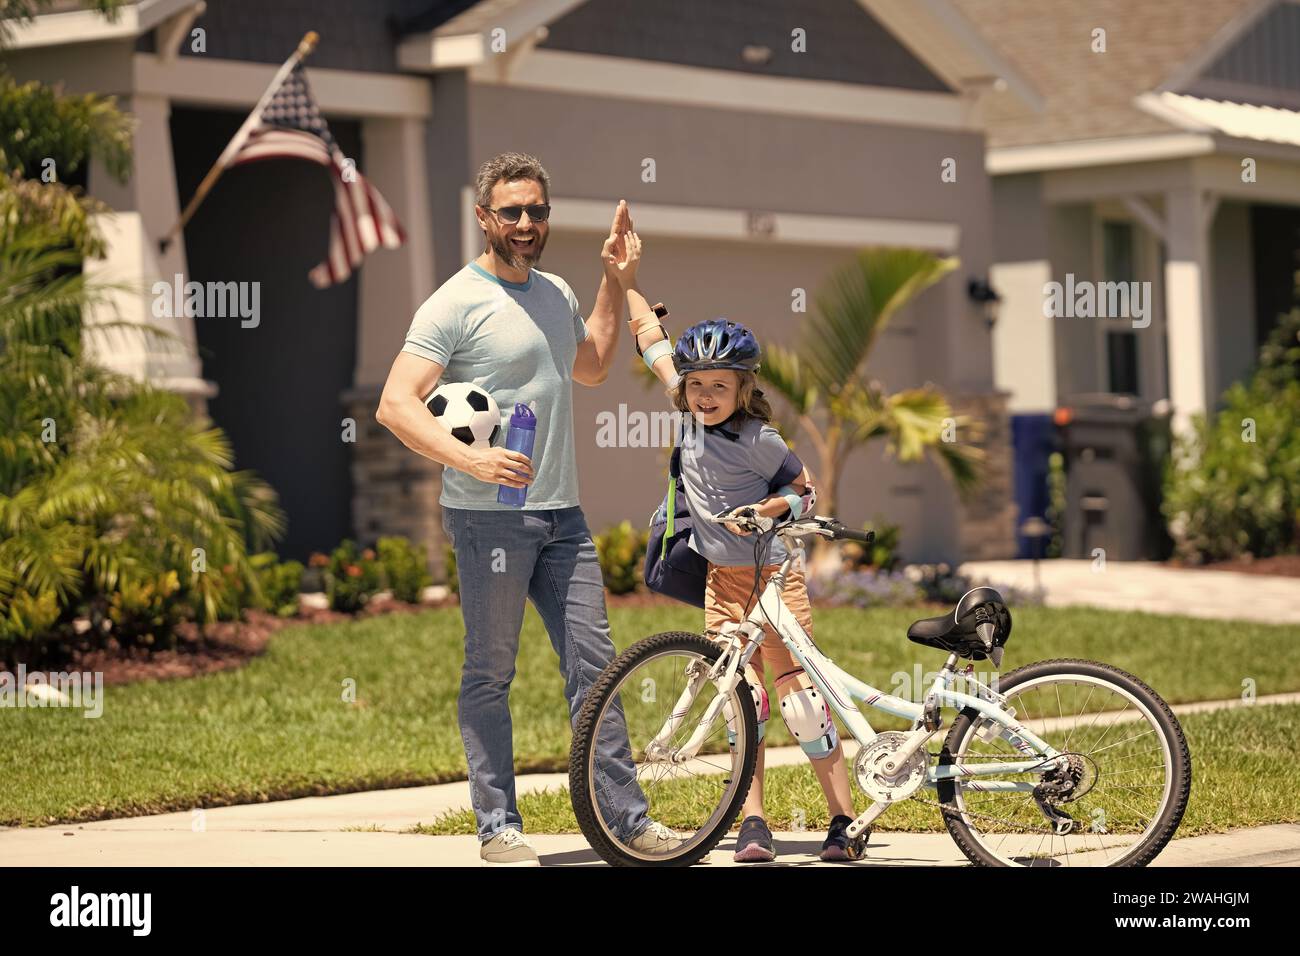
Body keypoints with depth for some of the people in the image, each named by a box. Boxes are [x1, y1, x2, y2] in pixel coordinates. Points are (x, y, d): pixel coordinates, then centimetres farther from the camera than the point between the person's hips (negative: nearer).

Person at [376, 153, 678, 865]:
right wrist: (470, 459, -29)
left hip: (562, 514, 7)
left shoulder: (557, 294, 14)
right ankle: (498, 826, 7)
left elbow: (590, 368, 34)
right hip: (489, 517, -7)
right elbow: (396, 405, -16)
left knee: (593, 662, 6)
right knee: (490, 672, 1)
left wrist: (613, 279, 26)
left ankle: (626, 814, 11)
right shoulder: (457, 304, -9)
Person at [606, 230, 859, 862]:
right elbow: (651, 337, 8)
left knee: (797, 691, -7)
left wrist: (767, 510, -21)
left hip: (772, 574, -5)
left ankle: (843, 820, -2)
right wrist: (627, 282, 6)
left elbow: (804, 487, -4)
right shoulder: (690, 411, -2)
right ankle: (753, 823, 3)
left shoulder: (759, 441, -17)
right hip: (722, 578, 5)